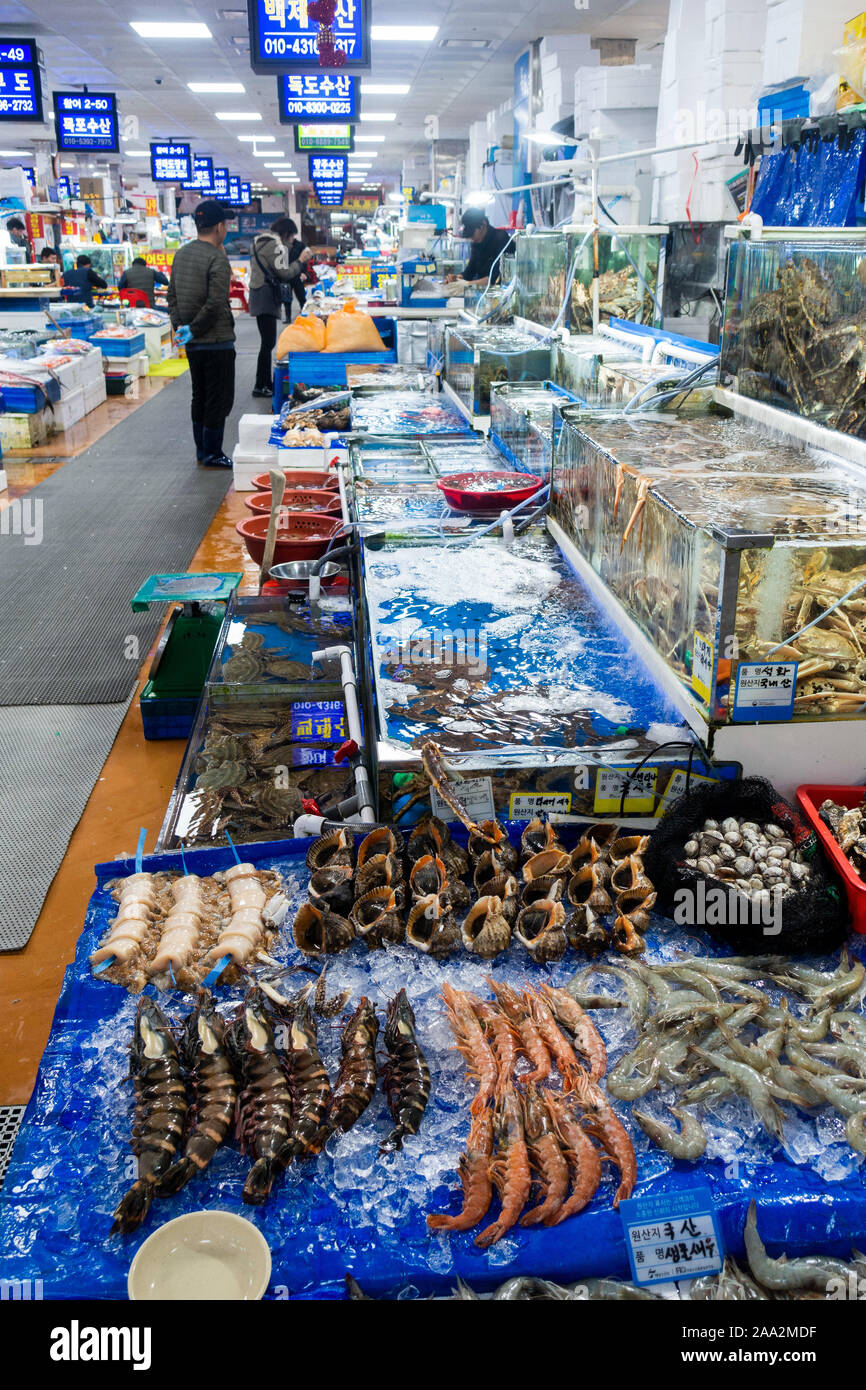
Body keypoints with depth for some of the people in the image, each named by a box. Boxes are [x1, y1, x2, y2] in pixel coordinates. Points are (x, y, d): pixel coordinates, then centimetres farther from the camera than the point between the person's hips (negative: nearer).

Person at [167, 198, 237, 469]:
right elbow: (216, 303, -22)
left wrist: (179, 325, 5)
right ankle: (212, 454, 5)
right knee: (219, 399, 0)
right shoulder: (217, 258, -16)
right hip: (216, 341, -8)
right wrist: (193, 330, -14)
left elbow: (172, 294, 12)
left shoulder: (181, 254, 10)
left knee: (200, 396, 16)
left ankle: (202, 451, 24)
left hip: (193, 343, 8)